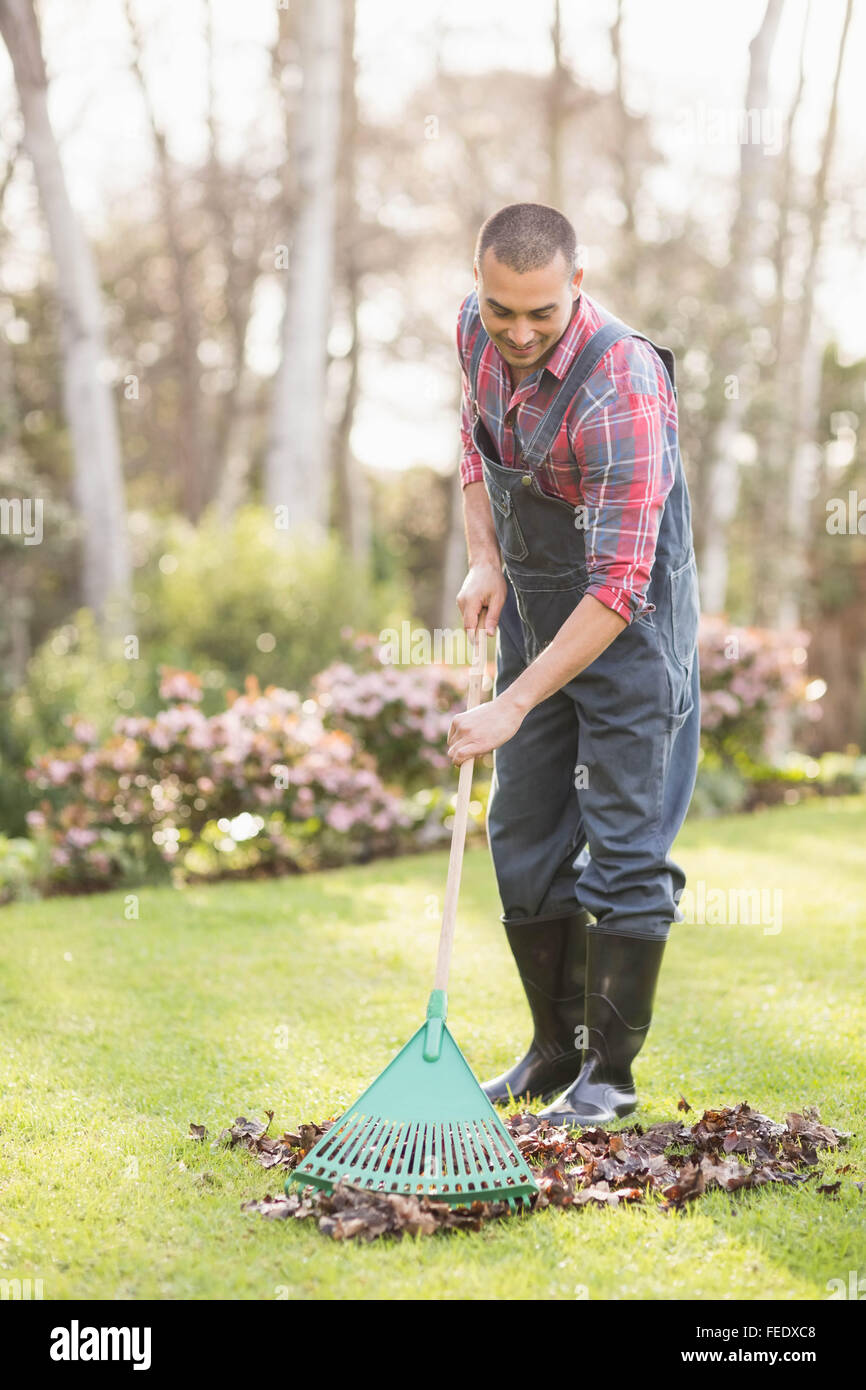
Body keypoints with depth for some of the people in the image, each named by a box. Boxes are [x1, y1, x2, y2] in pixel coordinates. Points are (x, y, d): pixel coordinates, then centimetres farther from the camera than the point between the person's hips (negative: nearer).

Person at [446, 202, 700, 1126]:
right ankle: (558, 1049, 23)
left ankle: (610, 1072, 7)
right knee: (524, 835, 11)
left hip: (629, 626, -7)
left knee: (625, 845, -4)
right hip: (533, 615, 8)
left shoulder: (621, 391, -31)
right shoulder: (477, 330, -7)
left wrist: (514, 706, -31)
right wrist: (482, 558, 2)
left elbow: (618, 587, -31)